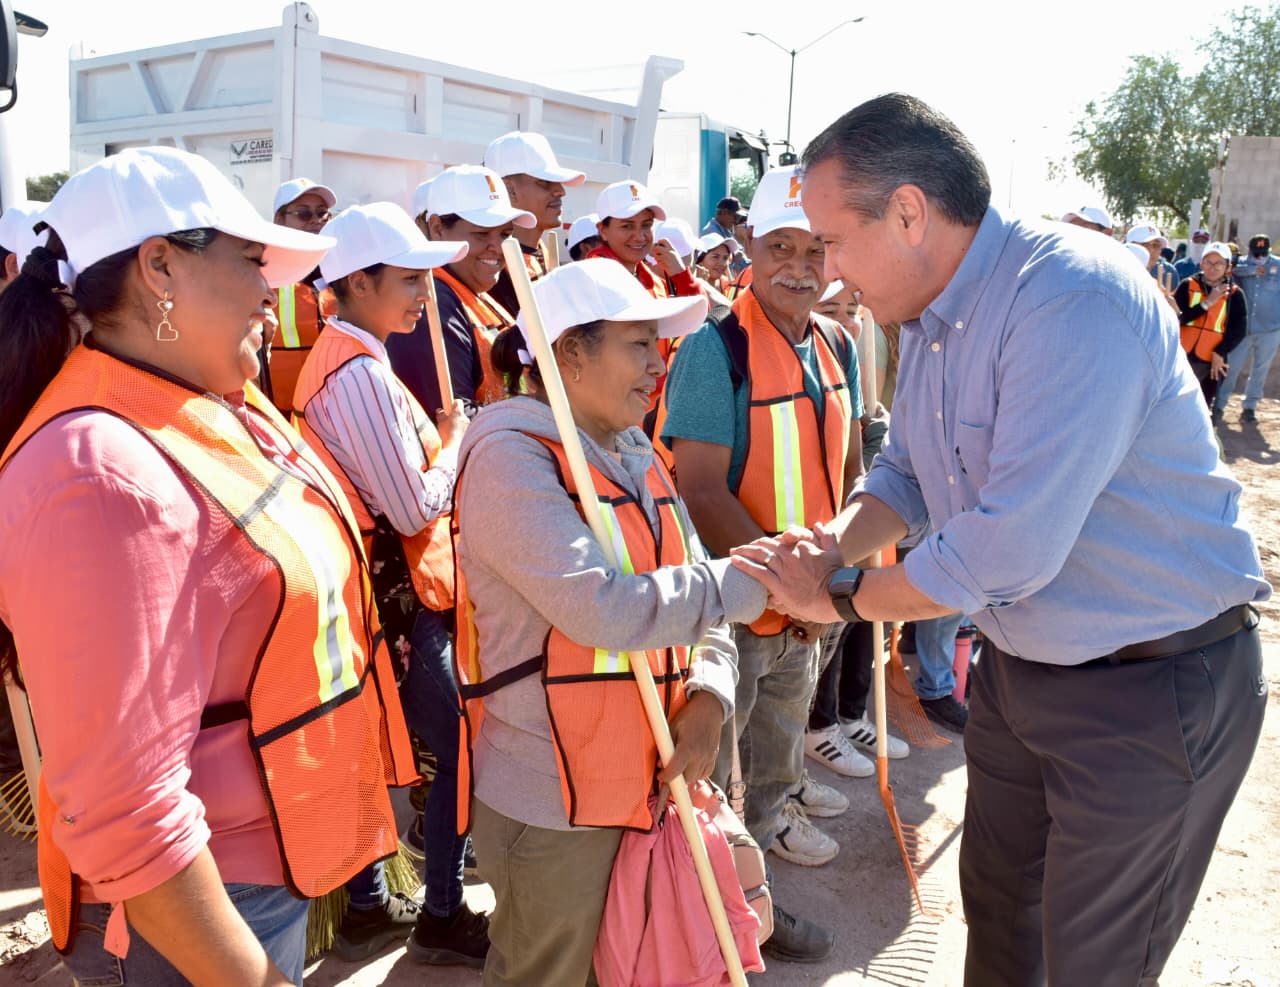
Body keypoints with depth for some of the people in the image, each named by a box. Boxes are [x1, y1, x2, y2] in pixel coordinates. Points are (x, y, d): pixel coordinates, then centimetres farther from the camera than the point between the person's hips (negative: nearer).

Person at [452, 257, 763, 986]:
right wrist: (750, 580, -21)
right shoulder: (510, 456, -18)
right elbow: (602, 608, -29)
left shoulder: (633, 454, 8)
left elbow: (692, 594, 9)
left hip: (649, 782, 8)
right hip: (551, 803, -7)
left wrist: (709, 692, -9)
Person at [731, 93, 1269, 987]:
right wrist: (837, 541, -9)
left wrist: (842, 600, -17)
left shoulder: (1077, 300, -28)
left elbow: (1009, 550, -32)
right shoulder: (931, 317, 2)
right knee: (995, 909, 24)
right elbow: (905, 472, 13)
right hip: (1019, 666, 8)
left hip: (1152, 686, -8)